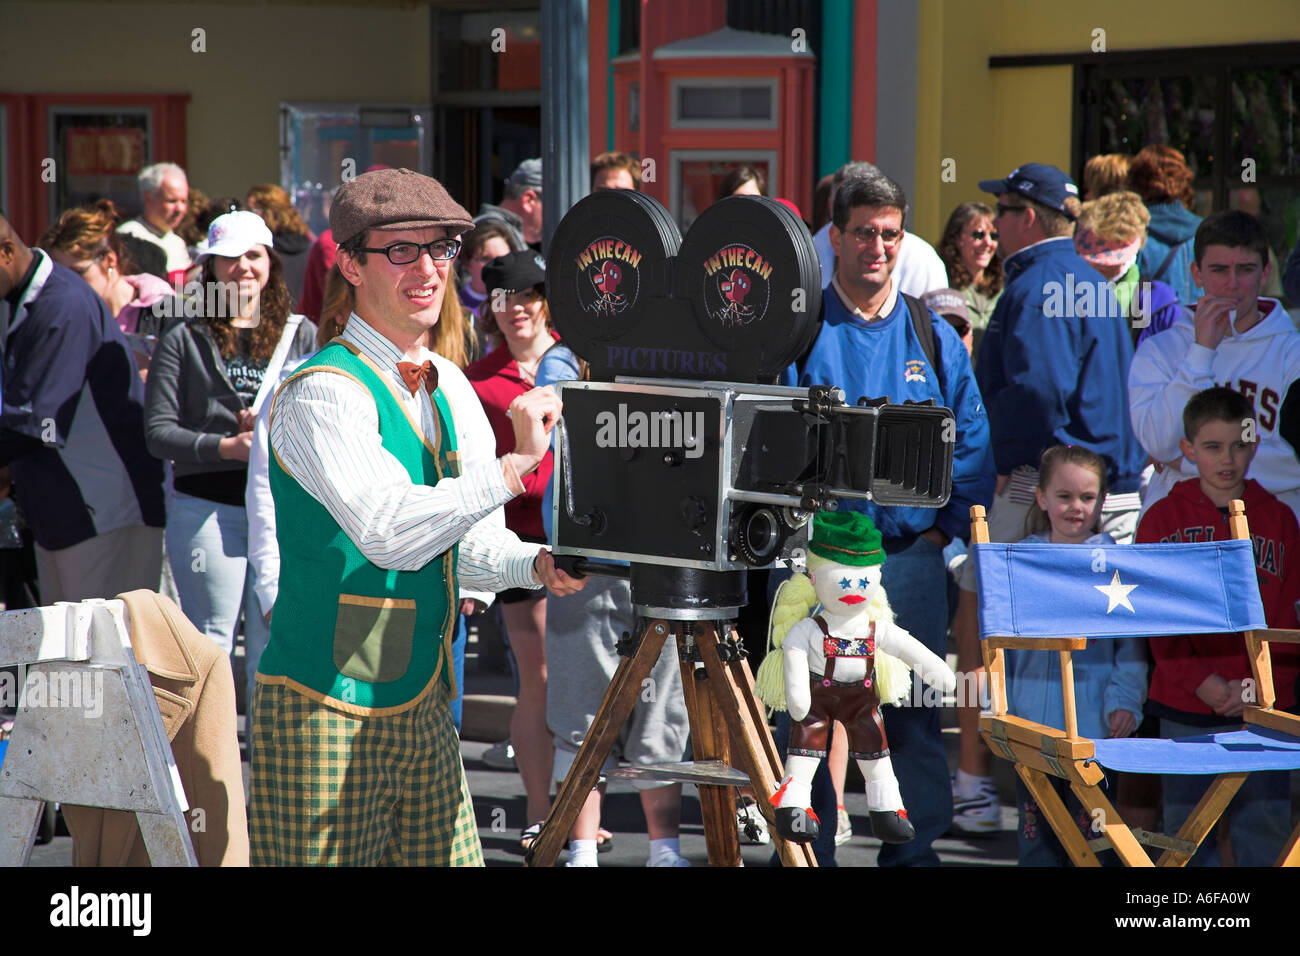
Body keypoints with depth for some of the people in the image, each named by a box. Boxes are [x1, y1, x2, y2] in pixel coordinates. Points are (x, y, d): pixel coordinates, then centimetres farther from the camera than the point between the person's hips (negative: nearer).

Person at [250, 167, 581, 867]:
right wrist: (517, 460, -26)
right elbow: (390, 532, -30)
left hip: (423, 709, 8)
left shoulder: (437, 384, 13)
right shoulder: (322, 393, -15)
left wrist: (536, 564, 4)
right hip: (328, 708, -8)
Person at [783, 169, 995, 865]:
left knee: (915, 713, 3)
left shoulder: (933, 336, 10)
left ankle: (914, 848, 13)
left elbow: (973, 442, 11)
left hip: (910, 552, 2)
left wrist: (948, 526, 3)